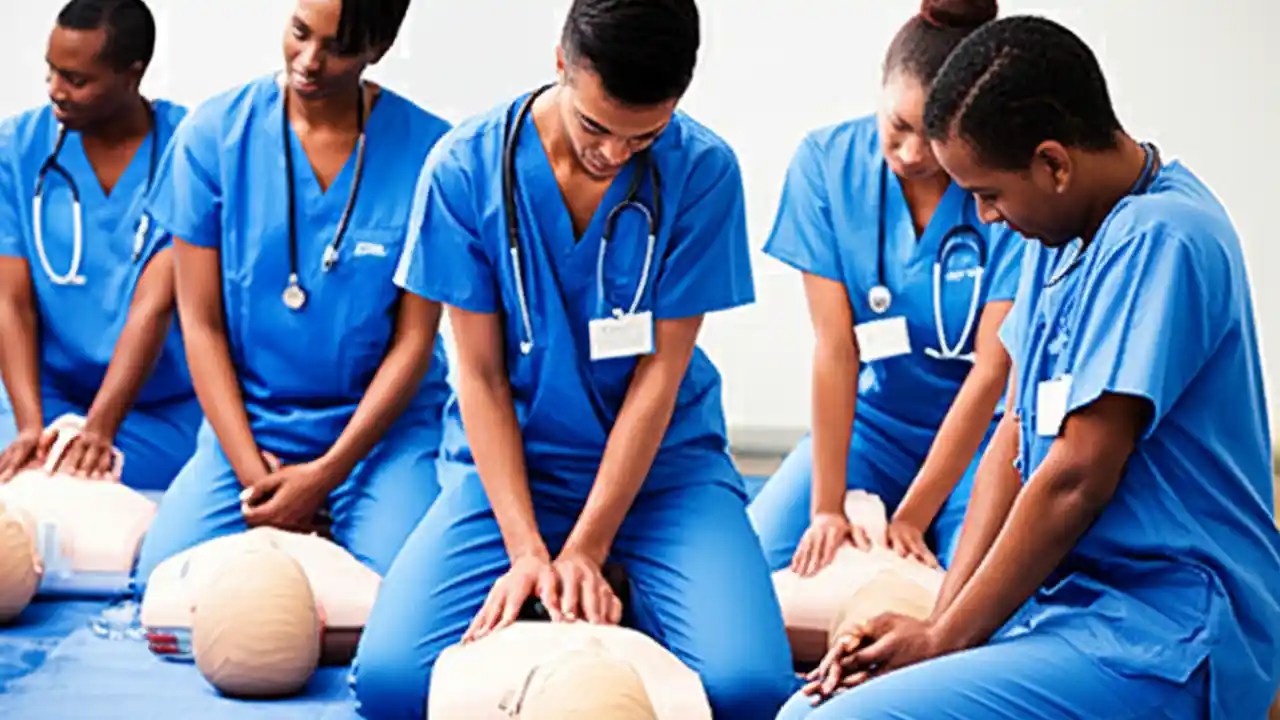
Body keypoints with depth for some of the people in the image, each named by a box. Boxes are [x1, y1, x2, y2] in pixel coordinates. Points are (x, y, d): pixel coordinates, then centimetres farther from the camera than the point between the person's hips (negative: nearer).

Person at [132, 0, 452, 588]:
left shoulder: (426, 149, -7)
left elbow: (415, 337, -5)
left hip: (383, 424, -2)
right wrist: (252, 471, -11)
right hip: (247, 424, 2)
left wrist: (326, 474, -13)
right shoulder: (214, 134, -2)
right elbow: (202, 323, -1)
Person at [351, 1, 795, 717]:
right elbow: (481, 373, -7)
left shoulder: (703, 171, -12)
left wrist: (585, 552, -15)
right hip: (510, 459, 1)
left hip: (659, 461, 0)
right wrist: (525, 551, -17)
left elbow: (659, 372, -10)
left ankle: (620, 601, 9)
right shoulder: (465, 167, -10)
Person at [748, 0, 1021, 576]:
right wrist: (826, 507, -18)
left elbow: (993, 367, -18)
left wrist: (910, 518, -19)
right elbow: (835, 345, -14)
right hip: (873, 419, 3)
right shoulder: (827, 161, -11)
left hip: (984, 427, -2)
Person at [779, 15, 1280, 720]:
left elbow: (1076, 478, -18)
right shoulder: (1067, 231, 12)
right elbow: (1018, 438, 10)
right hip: (1069, 606, 9)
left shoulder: (1158, 239, -17)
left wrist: (945, 639, -9)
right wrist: (941, 621, 0)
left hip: (1163, 638, -9)